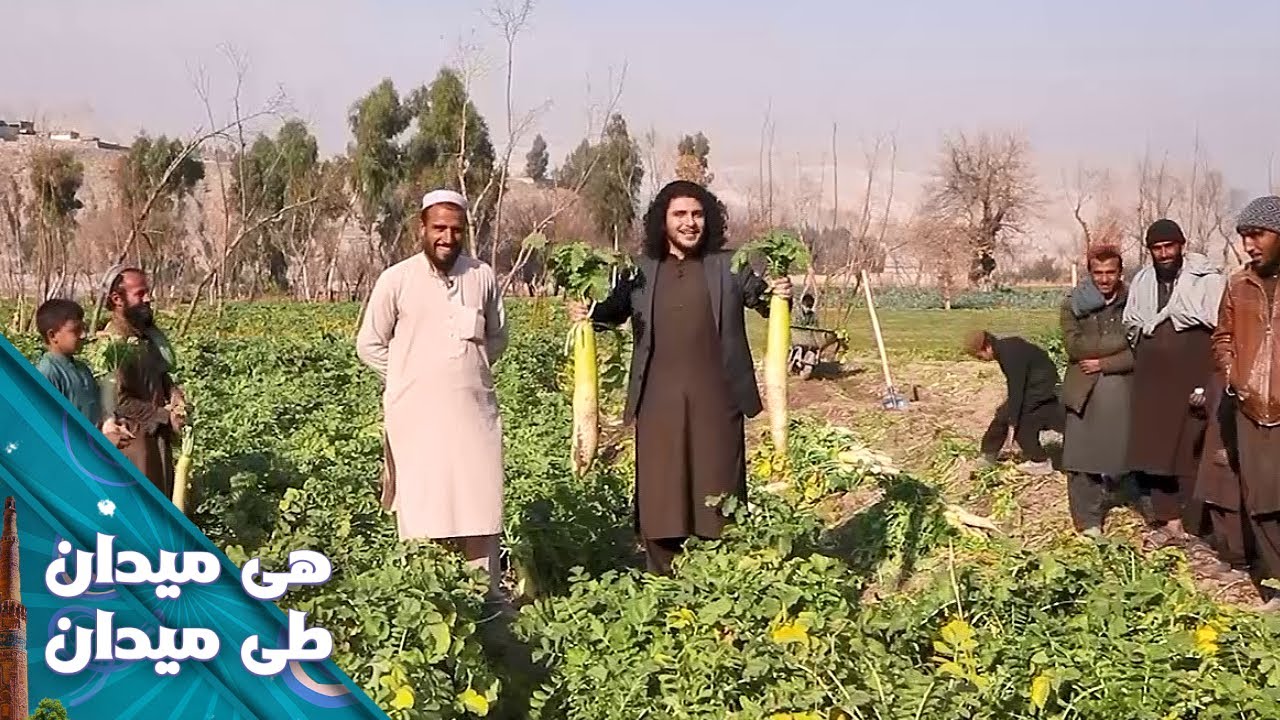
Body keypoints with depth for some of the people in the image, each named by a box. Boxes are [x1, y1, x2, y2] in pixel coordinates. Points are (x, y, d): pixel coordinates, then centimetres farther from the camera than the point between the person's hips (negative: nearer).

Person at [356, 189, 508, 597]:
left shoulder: (482, 277, 5)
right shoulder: (396, 280, -2)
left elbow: (498, 338, 19)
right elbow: (368, 345, 4)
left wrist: (469, 370, 7)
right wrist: (409, 377, 0)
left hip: (474, 413, 2)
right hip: (418, 416, -2)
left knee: (479, 509, 2)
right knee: (422, 513, -2)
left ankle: (487, 599, 7)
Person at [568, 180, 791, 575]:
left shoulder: (728, 267, 3)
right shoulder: (642, 271, 6)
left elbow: (762, 298, 2)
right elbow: (614, 310, 10)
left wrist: (779, 293, -21)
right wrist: (586, 312, -12)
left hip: (715, 400, -1)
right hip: (659, 402, 1)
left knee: (717, 491, 5)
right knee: (660, 495, 5)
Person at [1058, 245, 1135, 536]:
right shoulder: (1074, 304, 4)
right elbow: (1074, 345, -8)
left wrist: (1103, 363, -12)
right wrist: (1120, 340, -10)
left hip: (1122, 393, 0)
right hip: (1083, 392, 0)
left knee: (1117, 455, 4)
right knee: (1081, 459, -3)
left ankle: (1108, 501, 27)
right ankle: (1088, 522, 3)